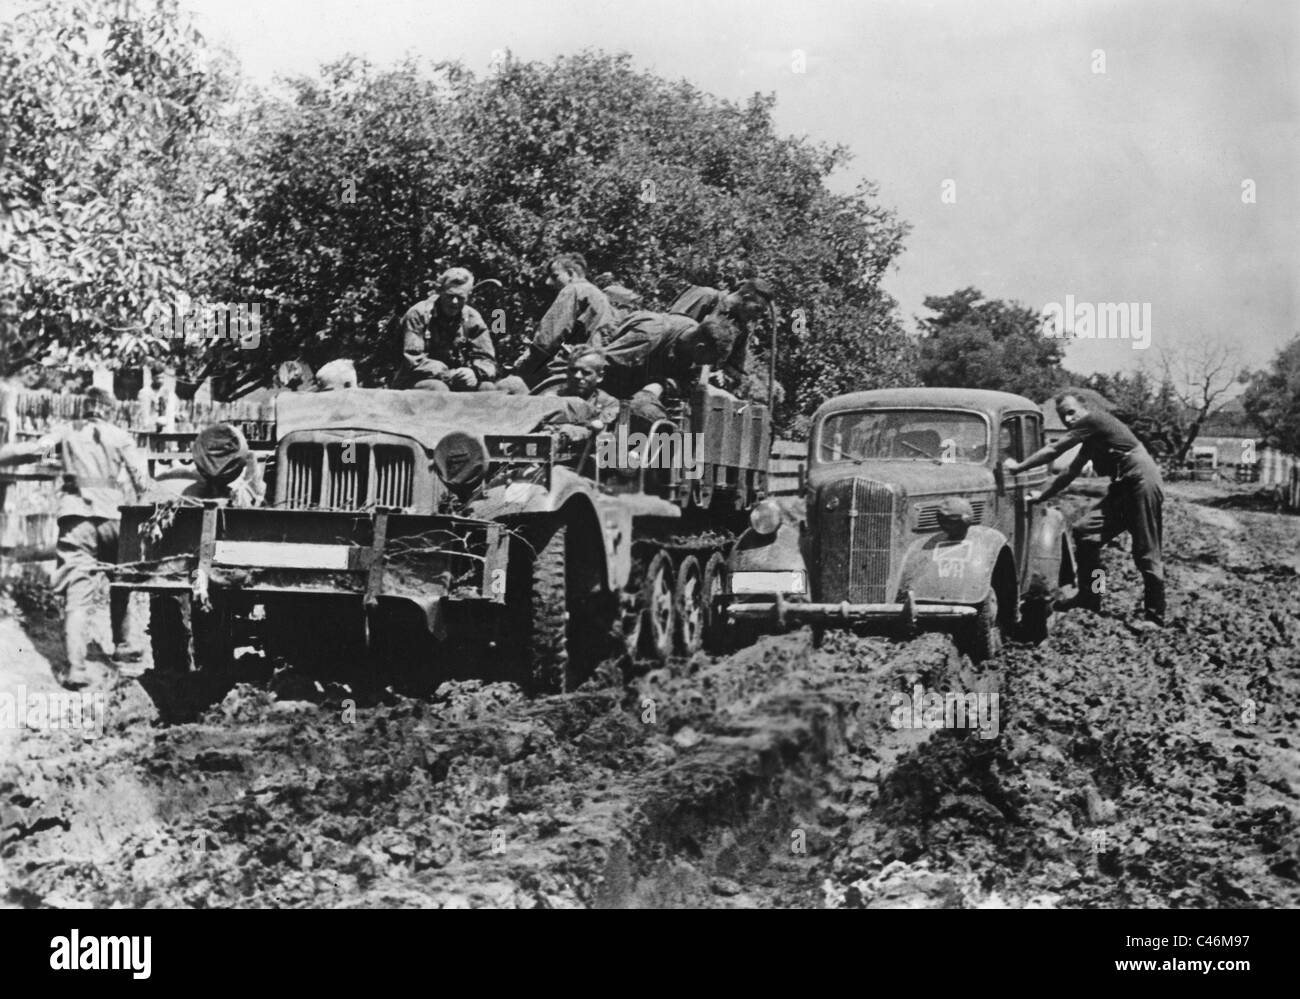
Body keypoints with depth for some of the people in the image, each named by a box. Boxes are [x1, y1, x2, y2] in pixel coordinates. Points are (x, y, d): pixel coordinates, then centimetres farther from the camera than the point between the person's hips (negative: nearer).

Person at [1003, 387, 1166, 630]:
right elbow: (1071, 473, 26)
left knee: (1146, 553, -6)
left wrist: (1018, 467, 2)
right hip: (1123, 489, 10)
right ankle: (1090, 596, 10)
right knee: (1084, 530, 3)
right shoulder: (1091, 437, 18)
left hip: (1143, 485, -10)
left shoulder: (1092, 420, -9)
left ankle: (1154, 616, 1)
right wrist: (1042, 496, 30)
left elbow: (1053, 451, -7)